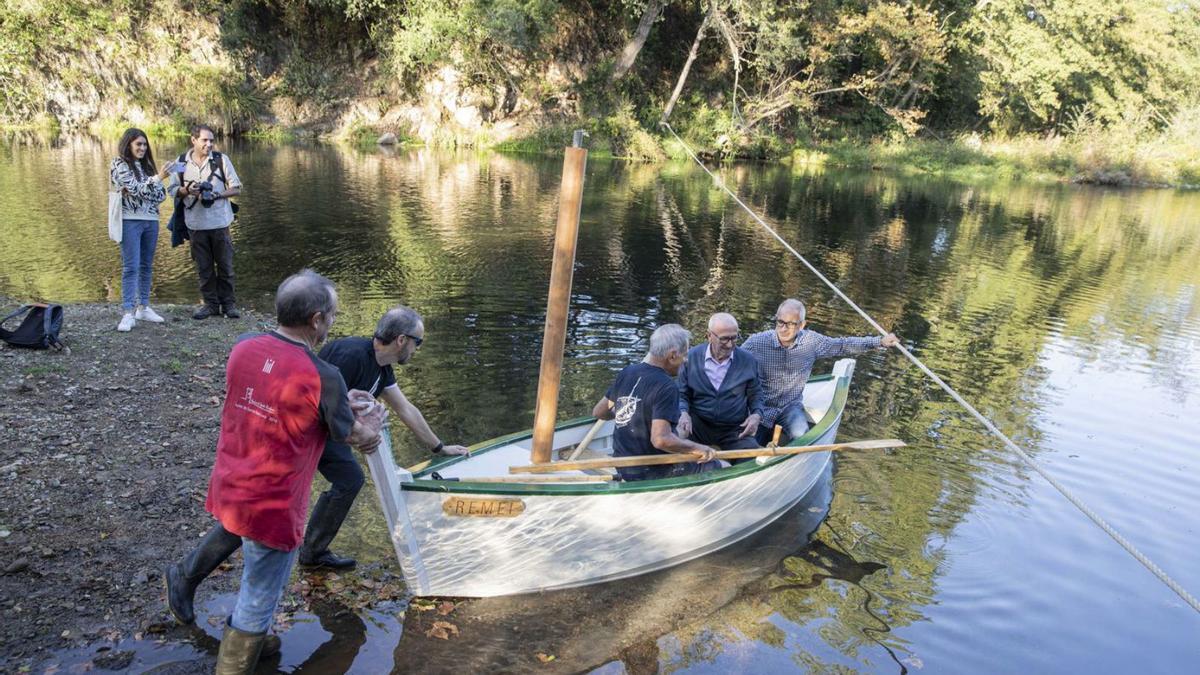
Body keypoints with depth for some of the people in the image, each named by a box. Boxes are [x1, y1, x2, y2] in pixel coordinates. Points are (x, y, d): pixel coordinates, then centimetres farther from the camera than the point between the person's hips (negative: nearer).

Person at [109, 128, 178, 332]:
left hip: (151, 221, 6)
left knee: (146, 266, 10)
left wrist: (144, 193, -10)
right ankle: (128, 314, -11)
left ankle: (143, 308, 19)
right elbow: (136, 189, -15)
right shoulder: (120, 165, -3)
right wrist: (158, 178, -22)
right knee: (131, 267, -9)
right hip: (130, 221, -6)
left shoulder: (146, 165, 14)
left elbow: (161, 194, 8)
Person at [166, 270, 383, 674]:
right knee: (256, 607, 14)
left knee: (230, 531, 41)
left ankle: (183, 576, 60)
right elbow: (361, 439, -11)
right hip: (272, 509, -7)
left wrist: (342, 402, 4)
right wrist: (371, 417, 10)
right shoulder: (323, 378, -26)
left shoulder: (243, 348, -8)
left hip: (228, 489, 7)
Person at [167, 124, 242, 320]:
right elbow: (172, 189, 9)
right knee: (204, 267, 7)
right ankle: (211, 304, 16)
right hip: (196, 223, 1)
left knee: (225, 265, 3)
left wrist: (217, 195, -15)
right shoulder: (181, 162, 3)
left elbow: (236, 188, 2)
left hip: (219, 221, -1)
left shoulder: (221, 160, 0)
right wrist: (187, 190, -12)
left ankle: (228, 303, 13)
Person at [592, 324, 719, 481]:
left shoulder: (625, 373, 1)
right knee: (718, 467, 2)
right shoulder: (665, 387, -22)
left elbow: (598, 413, 12)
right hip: (651, 473, -8)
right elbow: (661, 439, -31)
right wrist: (697, 448, -17)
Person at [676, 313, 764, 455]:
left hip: (735, 428, 2)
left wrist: (756, 414, -9)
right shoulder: (691, 358, -2)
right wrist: (683, 413, -17)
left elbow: (755, 395, 12)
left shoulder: (748, 360, 1)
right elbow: (682, 394, 4)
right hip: (697, 424, -1)